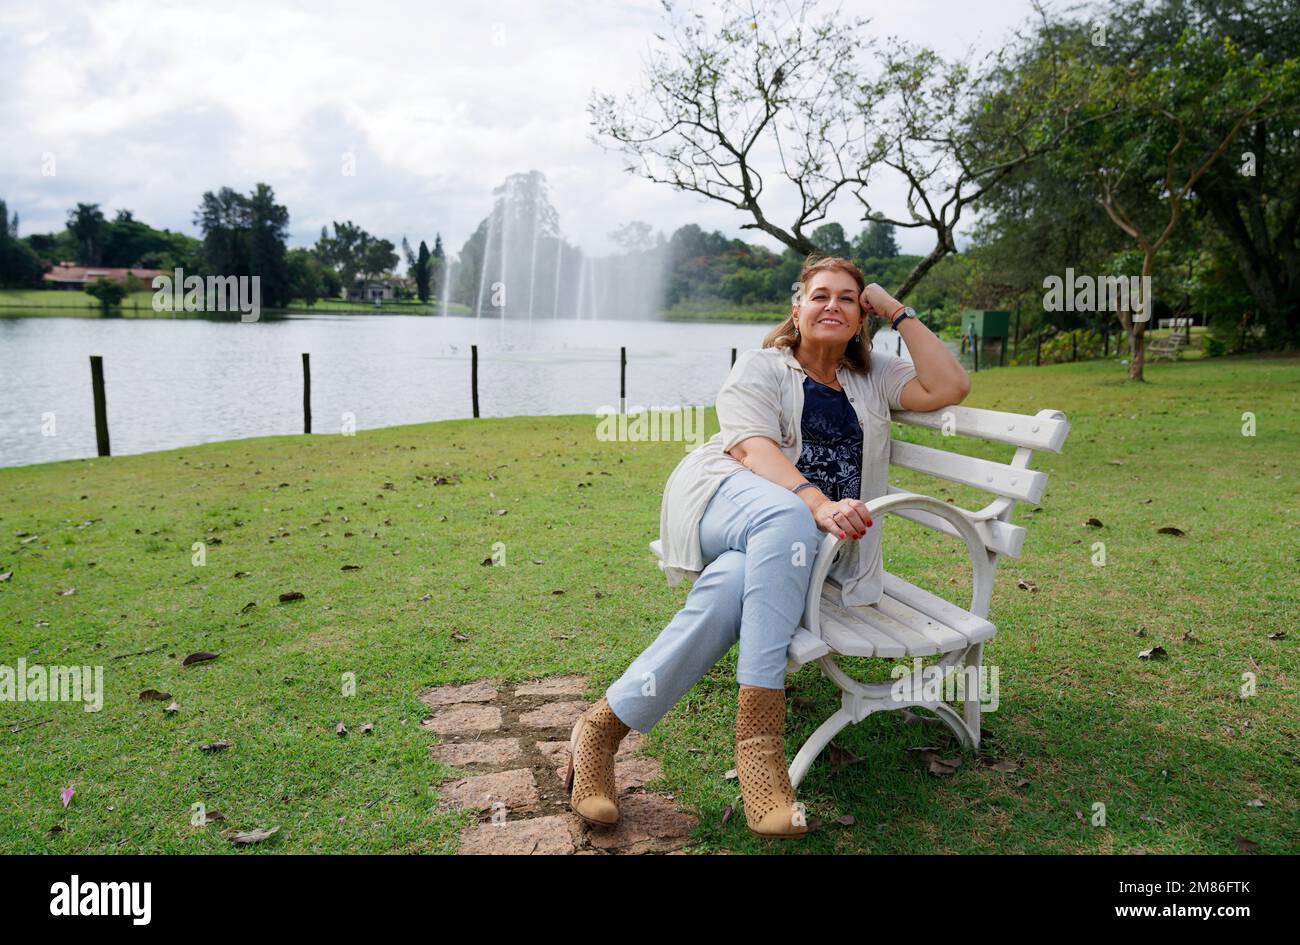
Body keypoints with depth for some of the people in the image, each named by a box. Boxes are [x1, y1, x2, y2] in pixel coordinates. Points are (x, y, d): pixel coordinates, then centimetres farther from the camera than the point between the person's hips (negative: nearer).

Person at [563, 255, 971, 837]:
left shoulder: (873, 378, 26)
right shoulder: (762, 365, 12)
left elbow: (950, 387, 10)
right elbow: (752, 447, -7)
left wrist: (897, 311, 11)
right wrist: (816, 503, -27)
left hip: (812, 542, 3)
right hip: (724, 498, -2)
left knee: (729, 587, -34)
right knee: (785, 516, -40)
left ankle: (604, 728, -29)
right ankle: (758, 729, -40)